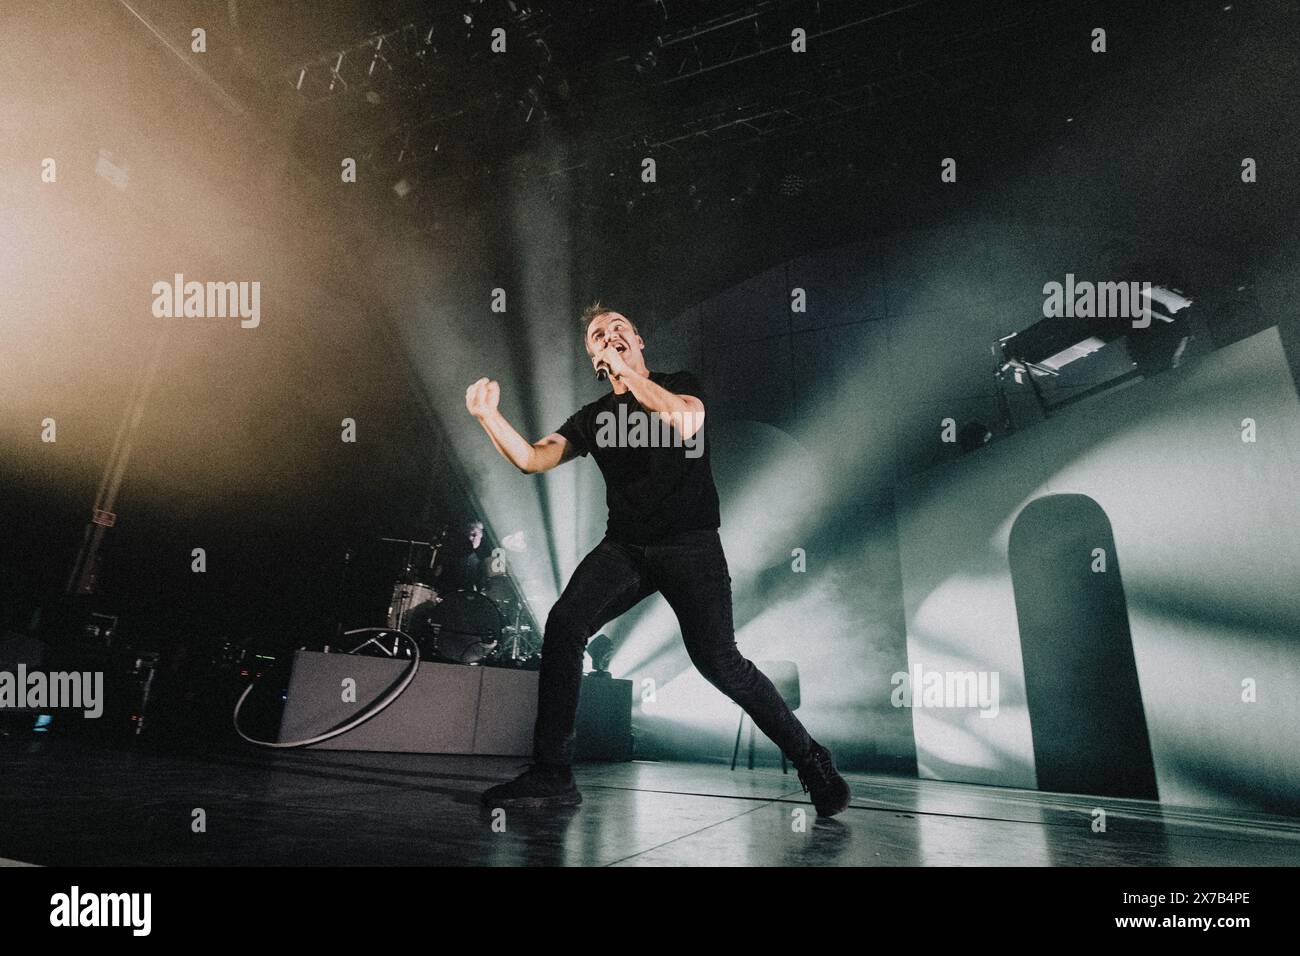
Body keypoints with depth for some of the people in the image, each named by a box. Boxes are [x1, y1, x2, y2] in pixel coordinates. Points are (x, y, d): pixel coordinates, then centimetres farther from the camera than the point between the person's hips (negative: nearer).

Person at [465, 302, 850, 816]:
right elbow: (532, 459, 1)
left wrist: (626, 372, -15)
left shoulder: (680, 385, 5)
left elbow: (685, 423, -19)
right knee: (563, 626, -19)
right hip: (624, 547, 4)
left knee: (716, 659, -16)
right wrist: (490, 416, -14)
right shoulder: (593, 418, 14)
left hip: (690, 544, -3)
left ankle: (810, 758, 3)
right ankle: (551, 775, -14)